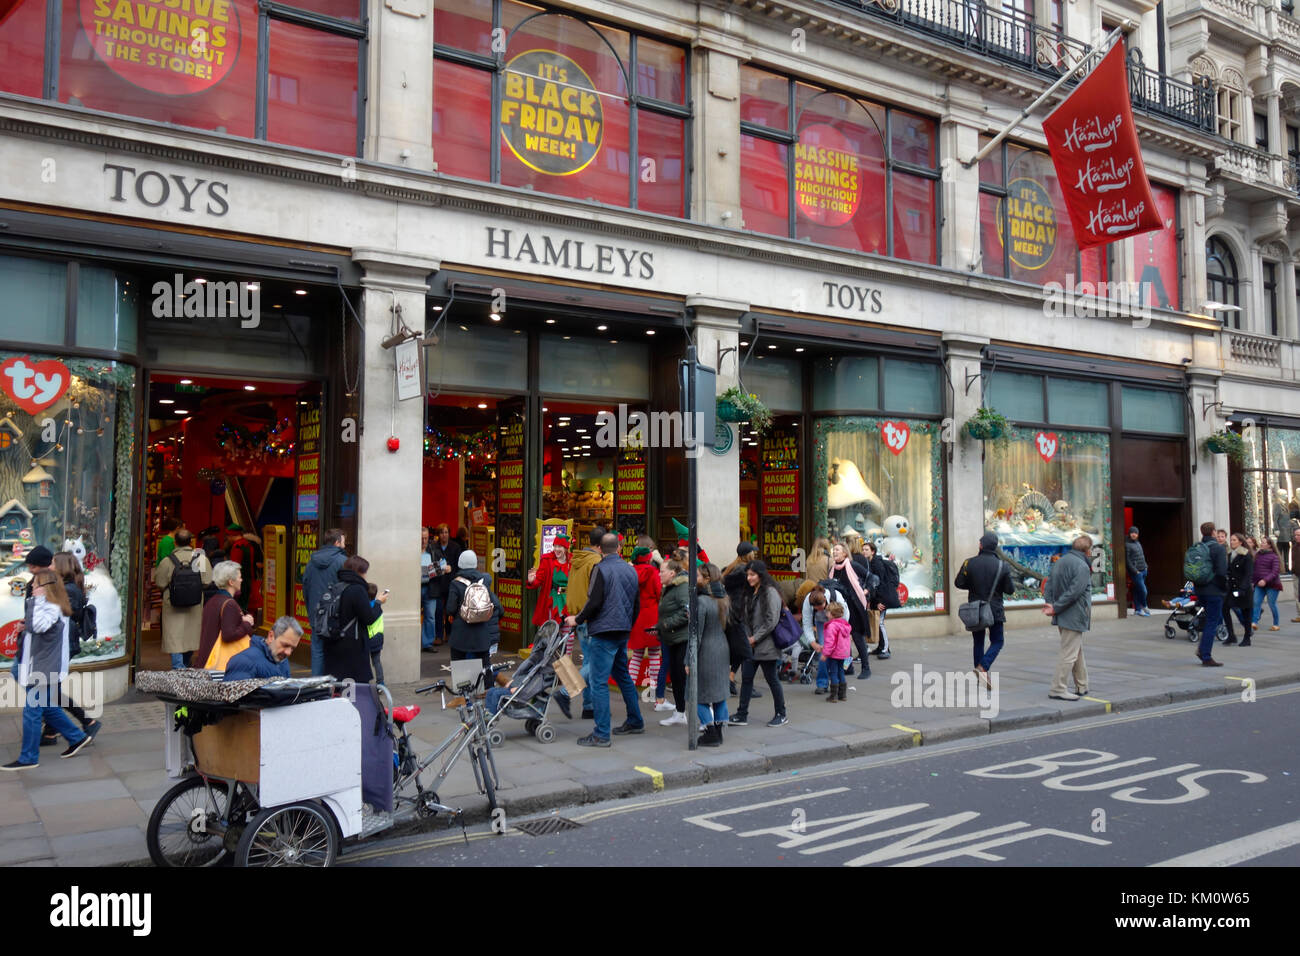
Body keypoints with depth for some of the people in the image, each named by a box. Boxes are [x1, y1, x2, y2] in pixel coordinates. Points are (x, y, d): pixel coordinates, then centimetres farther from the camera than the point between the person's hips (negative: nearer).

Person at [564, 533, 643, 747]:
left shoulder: (601, 569, -10)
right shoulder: (630, 570, 12)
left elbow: (595, 602, -17)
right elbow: (637, 604, 18)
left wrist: (577, 619, -3)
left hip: (604, 632, -8)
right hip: (623, 633, 8)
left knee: (599, 681, -6)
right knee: (622, 675, 21)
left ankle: (601, 734, -7)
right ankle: (635, 722, 30)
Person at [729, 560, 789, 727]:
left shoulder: (770, 593, -12)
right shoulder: (750, 593, 13)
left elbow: (771, 621, -17)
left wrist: (755, 638, -13)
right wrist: (747, 637, 4)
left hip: (766, 645, -7)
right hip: (751, 645, 7)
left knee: (771, 679, 3)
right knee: (746, 678, 5)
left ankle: (781, 714, 17)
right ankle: (742, 715, 10)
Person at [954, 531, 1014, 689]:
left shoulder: (970, 563, -8)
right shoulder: (1002, 565, -9)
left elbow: (959, 583, -5)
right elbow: (1010, 589, -5)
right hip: (995, 611, -2)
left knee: (978, 642, 15)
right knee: (997, 642, 8)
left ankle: (980, 669, 14)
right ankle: (982, 668, -13)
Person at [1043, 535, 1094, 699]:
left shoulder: (1060, 562, 12)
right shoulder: (1082, 566, -15)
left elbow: (1048, 586, 9)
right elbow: (1074, 592, -22)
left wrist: (1051, 604, -3)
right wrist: (1055, 608, -17)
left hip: (1062, 618, 9)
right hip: (1074, 617, -9)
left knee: (1078, 652, 20)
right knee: (1069, 653, -5)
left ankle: (1082, 686, 29)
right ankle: (1057, 689, -4)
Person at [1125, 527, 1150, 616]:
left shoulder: (1138, 543, 15)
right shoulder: (1127, 545, -10)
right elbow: (1127, 560, -13)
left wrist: (1145, 566, 12)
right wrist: (1135, 571, -15)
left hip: (1143, 571, 8)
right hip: (1136, 572, -8)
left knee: (1137, 591, 12)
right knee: (1143, 591, -8)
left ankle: (1137, 609, 17)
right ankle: (1144, 606, 13)